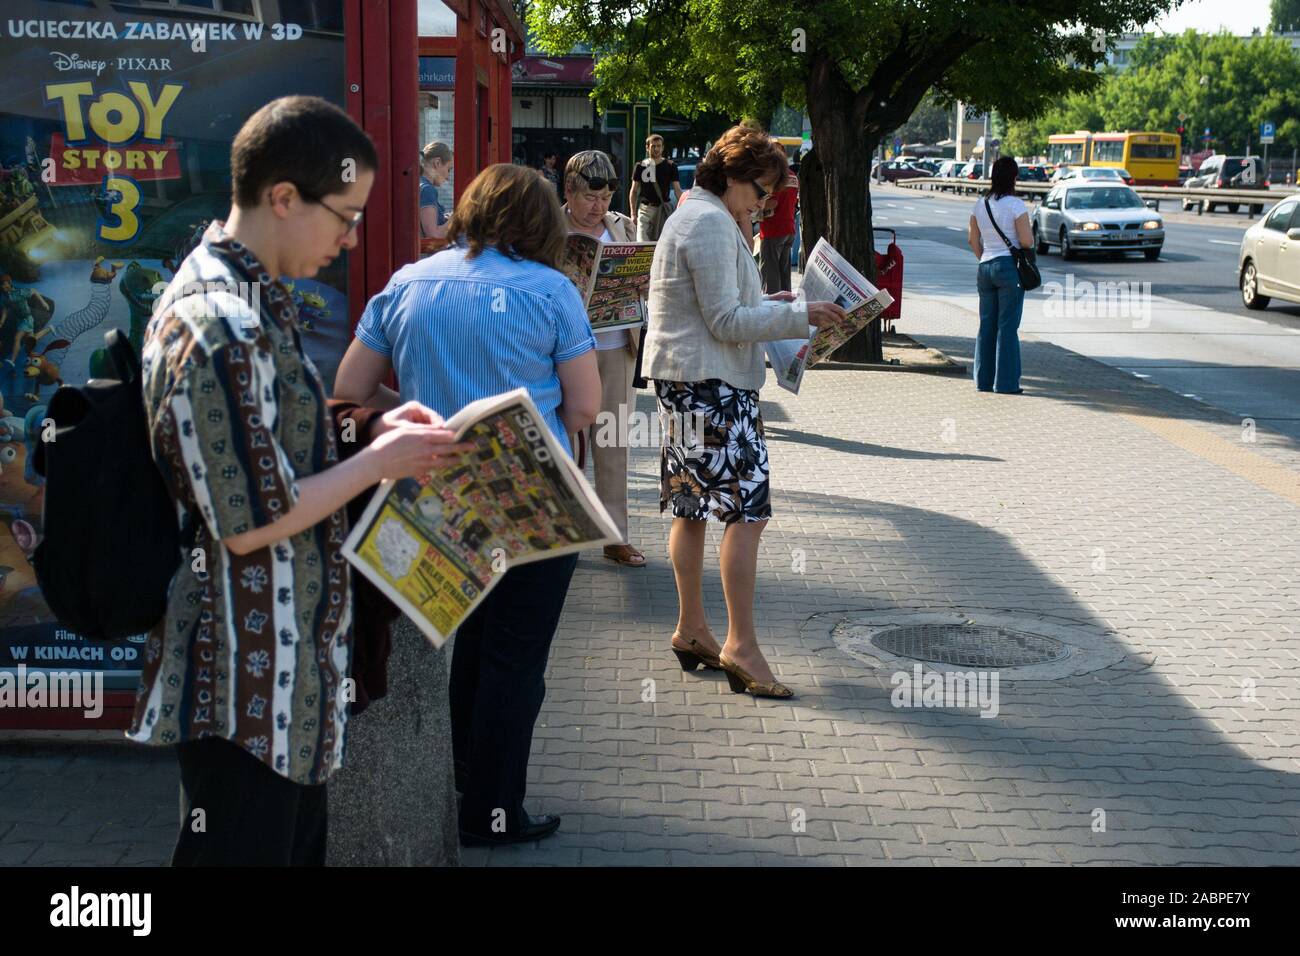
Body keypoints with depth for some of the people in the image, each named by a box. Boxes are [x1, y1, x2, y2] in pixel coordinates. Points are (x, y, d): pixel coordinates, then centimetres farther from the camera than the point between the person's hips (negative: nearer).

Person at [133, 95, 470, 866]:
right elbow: (250, 521, -23)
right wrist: (377, 463, -12)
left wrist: (369, 434, 6)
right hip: (247, 685, -10)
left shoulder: (245, 297, 10)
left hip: (283, 667, 10)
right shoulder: (224, 327, -24)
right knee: (250, 849, 3)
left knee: (298, 844, 20)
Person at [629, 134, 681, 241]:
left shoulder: (670, 166, 4)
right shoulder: (641, 166, 6)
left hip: (664, 209, 0)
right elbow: (634, 192, 10)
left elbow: (677, 190, 1)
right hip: (645, 209, 0)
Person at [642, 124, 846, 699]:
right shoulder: (713, 224, -14)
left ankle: (690, 630, 20)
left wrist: (764, 304, 19)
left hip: (682, 381, 11)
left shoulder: (690, 216, 19)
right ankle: (741, 646, -11)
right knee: (747, 510, -11)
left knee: (693, 509, 13)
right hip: (712, 383, -11)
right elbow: (727, 322, -17)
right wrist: (800, 317, -16)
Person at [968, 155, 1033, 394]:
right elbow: (1027, 241, -13)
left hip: (985, 267, 6)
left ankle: (984, 380, 14)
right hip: (1010, 266, -6)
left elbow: (973, 240, 12)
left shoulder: (980, 205, 7)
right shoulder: (1016, 205, -11)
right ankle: (1006, 382, 0)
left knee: (987, 324, 11)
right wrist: (1028, 243, 9)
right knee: (1007, 325, -2)